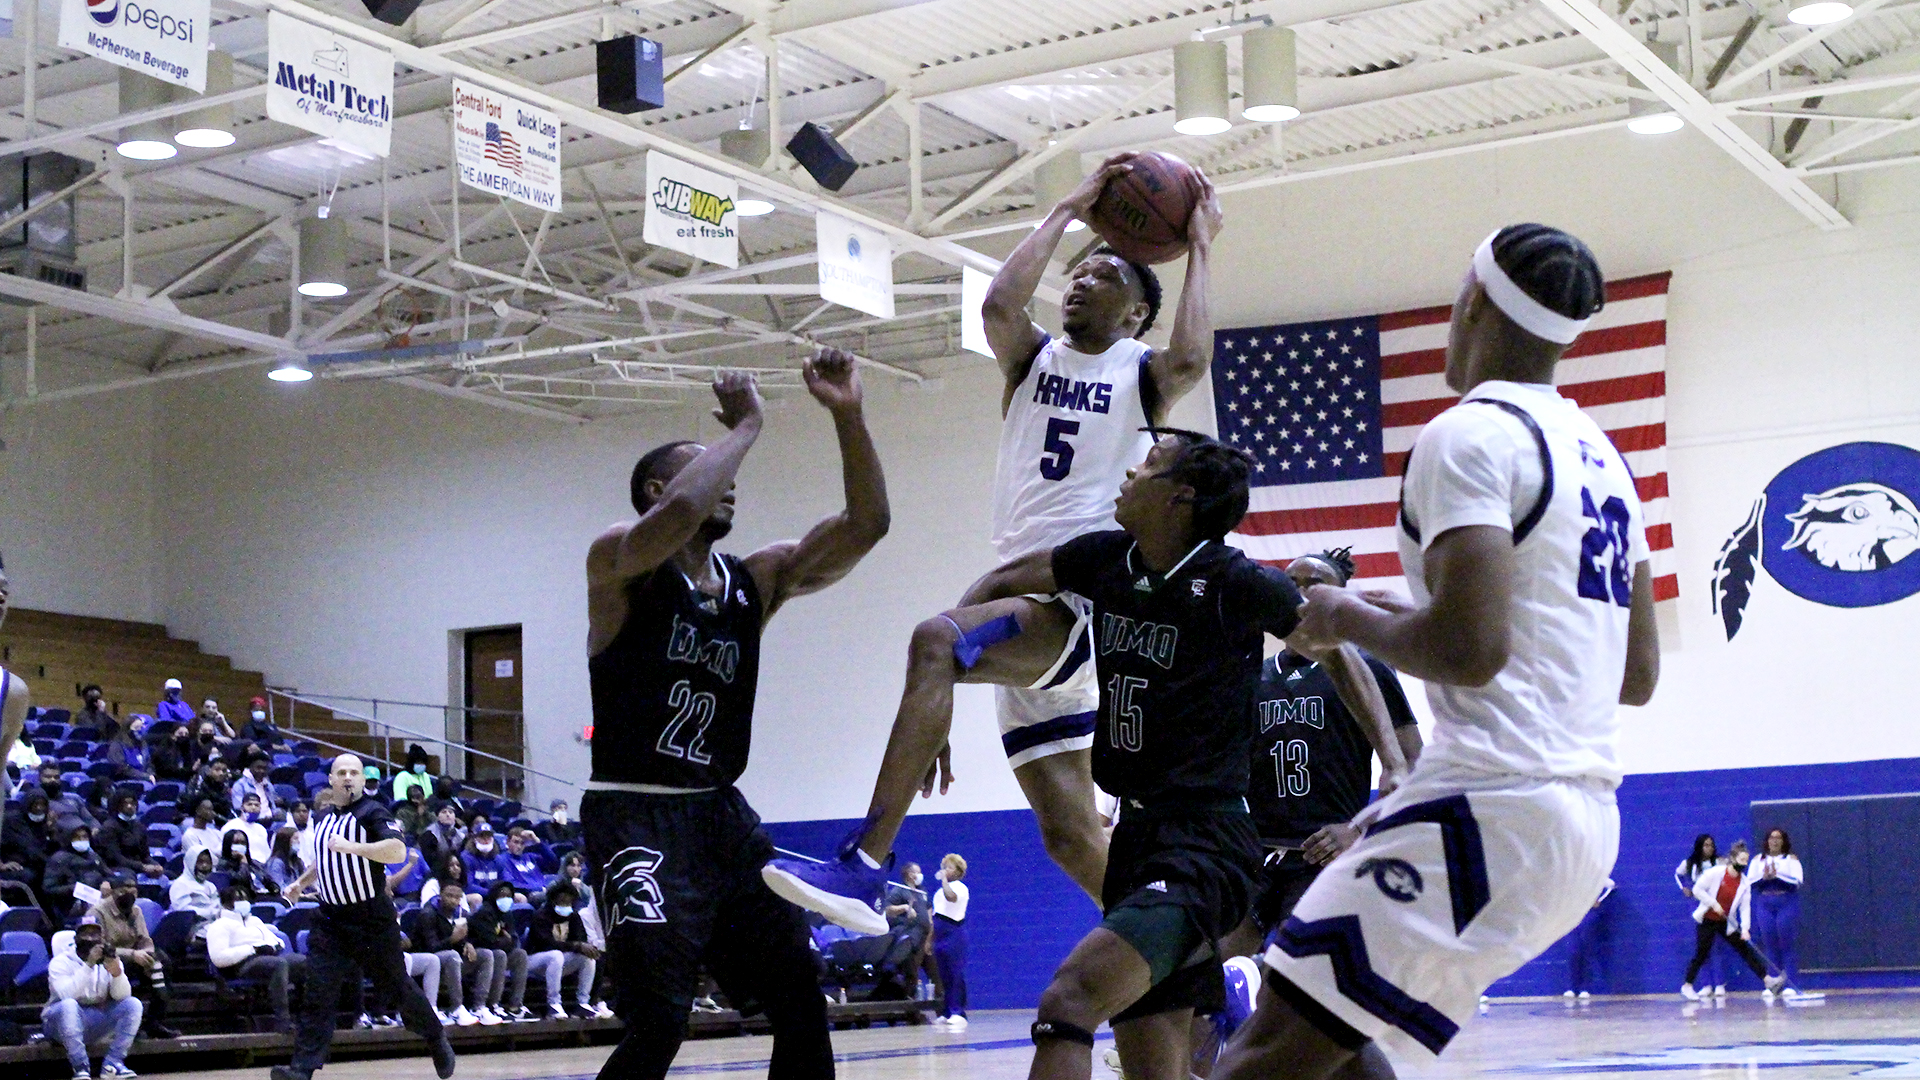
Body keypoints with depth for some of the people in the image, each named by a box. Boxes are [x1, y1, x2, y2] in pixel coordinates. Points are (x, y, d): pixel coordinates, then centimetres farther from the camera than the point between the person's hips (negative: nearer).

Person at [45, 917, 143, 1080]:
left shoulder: (109, 962, 5)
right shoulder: (62, 962, -8)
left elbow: (122, 996, -9)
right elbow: (65, 994, -26)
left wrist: (117, 973, -29)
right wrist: (88, 965, -32)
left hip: (96, 1021, 4)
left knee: (133, 1004, -16)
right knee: (68, 1005, -37)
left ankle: (113, 1063, -20)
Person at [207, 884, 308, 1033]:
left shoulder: (254, 920, 33)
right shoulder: (220, 925, 7)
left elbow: (272, 938, 33)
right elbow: (218, 958, -7)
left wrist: (273, 945, 5)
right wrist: (252, 949, -11)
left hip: (270, 956, 7)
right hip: (244, 964, -7)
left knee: (306, 962, -19)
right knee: (279, 964, -40)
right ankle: (282, 1020, -44)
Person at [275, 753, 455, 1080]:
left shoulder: (372, 812, -9)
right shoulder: (324, 818, 13)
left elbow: (398, 851, -25)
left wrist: (352, 846, -29)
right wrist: (301, 883, 20)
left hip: (373, 919, -5)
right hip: (330, 919, 6)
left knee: (397, 986, 5)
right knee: (317, 993, -6)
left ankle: (436, 1038, 28)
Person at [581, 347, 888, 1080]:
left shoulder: (757, 580, 11)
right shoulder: (620, 564, -7)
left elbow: (865, 526, 3)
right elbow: (679, 513, -30)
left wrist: (848, 417, -9)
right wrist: (746, 424, -16)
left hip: (722, 813, 7)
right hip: (634, 817, -7)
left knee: (803, 1000, 7)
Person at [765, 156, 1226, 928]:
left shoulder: (1142, 374, 7)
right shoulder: (1035, 359, 19)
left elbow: (1190, 359, -17)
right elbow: (999, 305, -3)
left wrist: (1199, 247, -3)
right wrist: (1068, 210, 7)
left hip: (1083, 597, -7)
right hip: (1023, 597, 7)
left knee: (936, 640, -35)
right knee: (1069, 833, 6)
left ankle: (863, 867, -40)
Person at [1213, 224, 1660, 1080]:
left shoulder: (1470, 433, -10)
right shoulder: (1601, 457, 18)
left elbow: (1470, 649, -22)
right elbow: (1637, 676, 23)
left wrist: (1352, 620, -2)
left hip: (1493, 811, -10)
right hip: (1584, 815, 10)